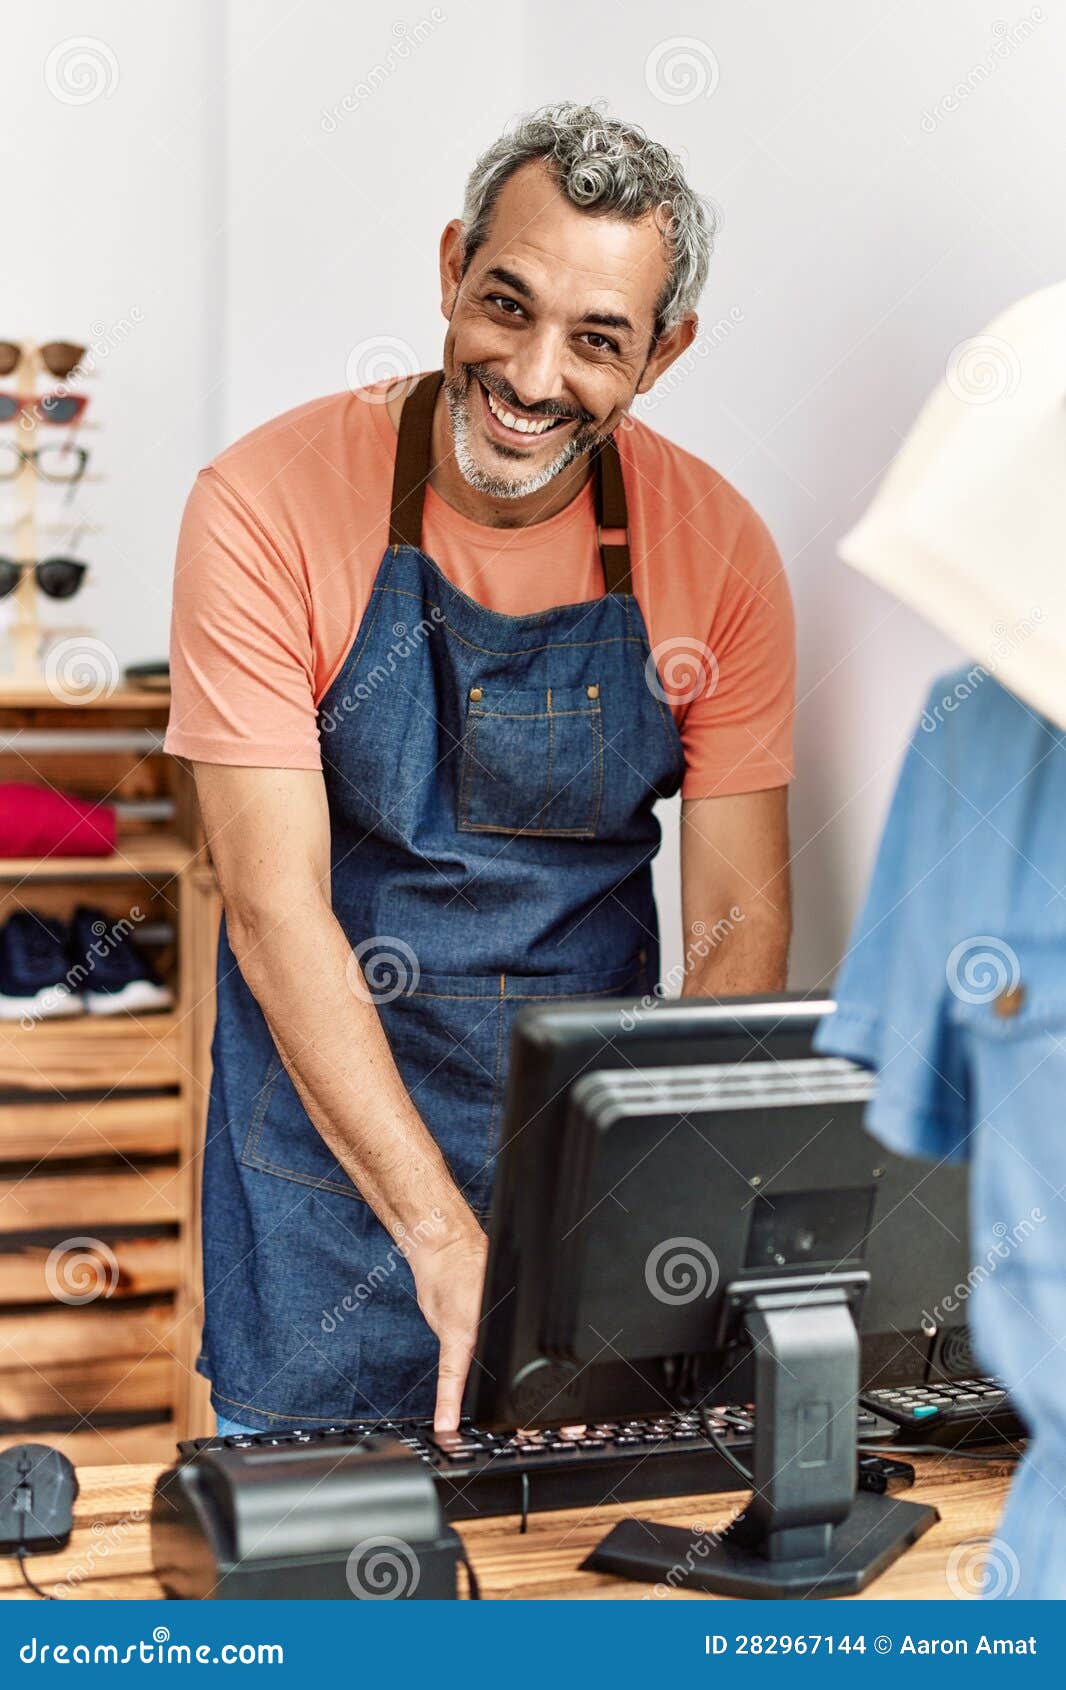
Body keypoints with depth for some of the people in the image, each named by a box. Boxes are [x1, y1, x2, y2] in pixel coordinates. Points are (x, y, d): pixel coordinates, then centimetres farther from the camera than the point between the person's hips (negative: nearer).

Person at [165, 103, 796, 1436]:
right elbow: (276, 905, -21)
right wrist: (445, 1239, -28)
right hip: (333, 1121, -2)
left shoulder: (716, 552, -7)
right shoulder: (269, 507, -16)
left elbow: (736, 923, -7)